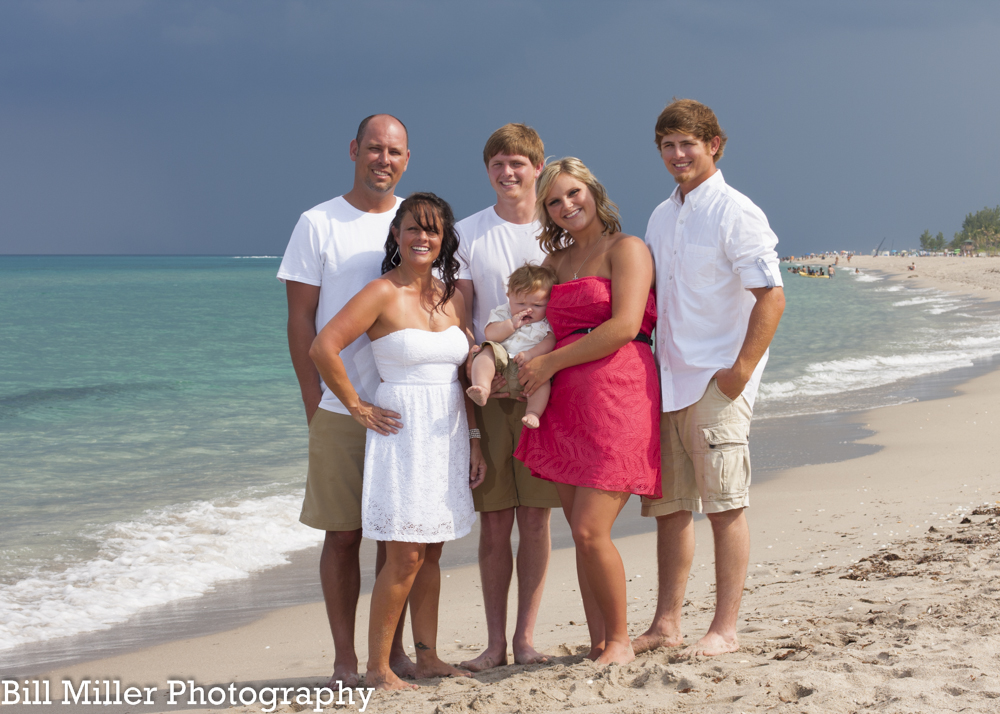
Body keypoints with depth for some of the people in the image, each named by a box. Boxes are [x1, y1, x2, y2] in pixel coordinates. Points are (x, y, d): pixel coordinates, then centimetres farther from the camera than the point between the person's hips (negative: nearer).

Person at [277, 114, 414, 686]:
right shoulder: (318, 225, 1)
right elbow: (301, 318, -1)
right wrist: (313, 399, -7)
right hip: (340, 407, -3)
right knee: (343, 533, 0)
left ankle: (393, 646, 17)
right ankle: (345, 659, 6)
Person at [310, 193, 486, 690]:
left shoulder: (452, 297, 10)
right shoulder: (383, 293, -10)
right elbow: (323, 348, -17)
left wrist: (473, 439, 11)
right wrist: (358, 408, -11)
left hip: (448, 433, 6)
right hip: (402, 432, -6)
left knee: (431, 553, 11)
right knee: (405, 555, -7)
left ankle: (427, 657, 19)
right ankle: (377, 668, 0)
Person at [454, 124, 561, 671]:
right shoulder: (468, 234, 6)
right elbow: (458, 320, 5)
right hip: (487, 392, 0)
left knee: (535, 518, 1)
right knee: (494, 520, 0)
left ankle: (526, 636, 9)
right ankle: (495, 641, 6)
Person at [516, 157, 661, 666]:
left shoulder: (625, 248, 0)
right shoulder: (556, 262, 21)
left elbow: (624, 326, -12)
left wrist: (549, 363, -8)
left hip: (616, 397, -7)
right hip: (566, 403, 7)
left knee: (590, 531, -12)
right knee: (581, 533, 4)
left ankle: (619, 641, 3)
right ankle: (597, 644, 11)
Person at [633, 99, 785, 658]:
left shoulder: (736, 213, -8)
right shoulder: (661, 218, 15)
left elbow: (771, 297, -14)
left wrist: (741, 371, -17)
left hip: (717, 381, -7)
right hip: (668, 381, 7)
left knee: (725, 505, -4)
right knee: (669, 505, 9)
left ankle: (726, 629, 1)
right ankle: (667, 624, 16)